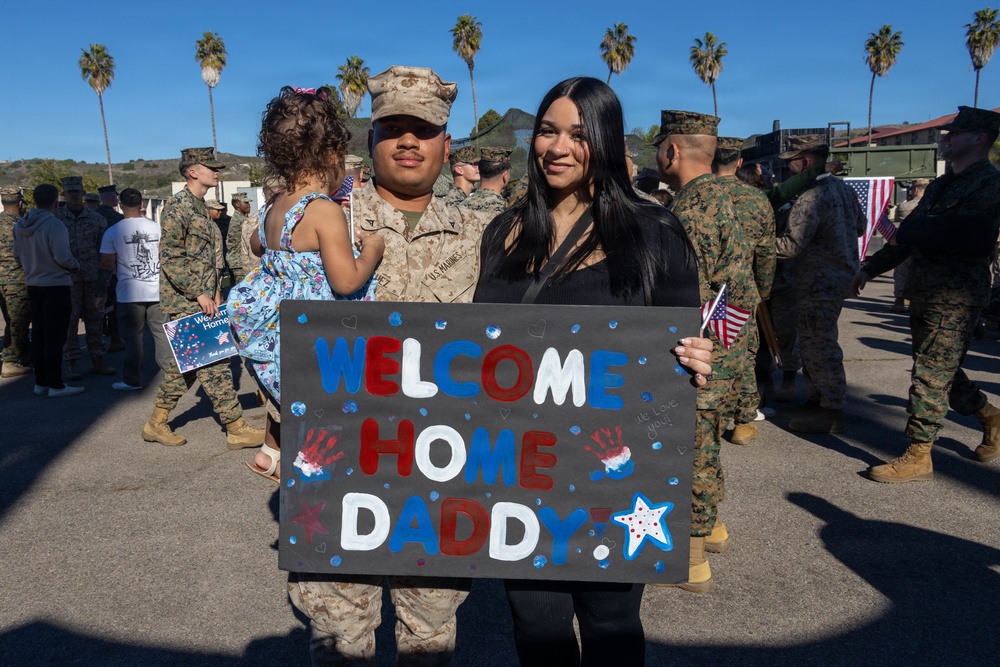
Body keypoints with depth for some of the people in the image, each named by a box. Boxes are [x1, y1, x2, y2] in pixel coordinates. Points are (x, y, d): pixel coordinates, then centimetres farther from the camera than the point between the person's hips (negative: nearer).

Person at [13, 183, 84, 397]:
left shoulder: (21, 225, 5)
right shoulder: (54, 225, -18)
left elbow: (17, 256, 12)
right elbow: (62, 257, -22)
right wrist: (75, 266, -3)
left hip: (33, 285, 7)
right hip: (56, 285, -7)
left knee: (38, 335, 13)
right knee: (54, 337, -2)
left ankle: (41, 383, 20)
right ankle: (55, 385, 2)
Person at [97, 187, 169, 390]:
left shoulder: (113, 232, -3)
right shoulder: (156, 228, 4)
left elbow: (107, 265, -3)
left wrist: (101, 294, 6)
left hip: (129, 293, -2)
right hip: (157, 290, 3)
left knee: (132, 336, 3)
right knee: (161, 333, 7)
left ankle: (132, 380, 9)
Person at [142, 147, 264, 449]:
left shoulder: (199, 207, 17)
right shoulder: (177, 206, -13)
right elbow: (170, 258, -19)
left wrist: (214, 289, 15)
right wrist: (199, 292, -19)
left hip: (198, 300, 10)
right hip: (185, 302, -10)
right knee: (214, 363, -8)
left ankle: (156, 424, 24)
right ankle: (236, 428, -2)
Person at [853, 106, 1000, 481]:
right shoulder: (941, 185, 18)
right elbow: (909, 235, 24)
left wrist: (914, 229, -17)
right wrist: (870, 268, 20)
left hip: (955, 298, -9)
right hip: (924, 294, 9)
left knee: (931, 374, -5)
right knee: (940, 370, 18)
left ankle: (918, 457, 4)